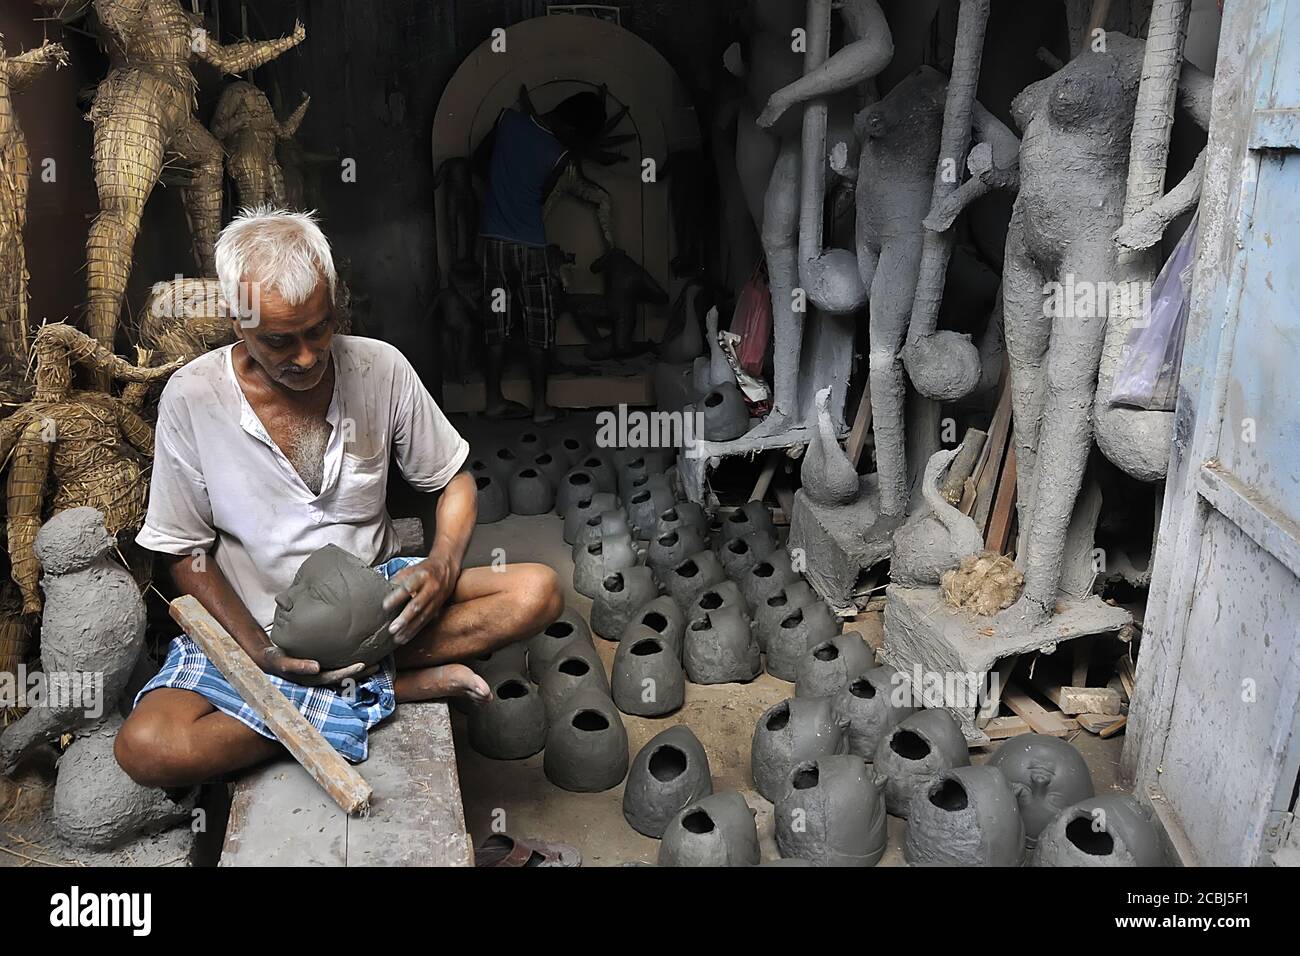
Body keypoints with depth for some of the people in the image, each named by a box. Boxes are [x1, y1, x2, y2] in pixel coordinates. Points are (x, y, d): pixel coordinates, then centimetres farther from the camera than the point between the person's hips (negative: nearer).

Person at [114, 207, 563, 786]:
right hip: (253, 623, -1)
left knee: (538, 592, -20)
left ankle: (348, 673, -20)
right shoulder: (191, 398, -12)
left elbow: (454, 480, 2)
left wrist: (443, 566, -19)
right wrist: (258, 649, -18)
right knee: (146, 749, -30)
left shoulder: (381, 369, -8)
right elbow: (186, 550, -4)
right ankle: (389, 687, -20)